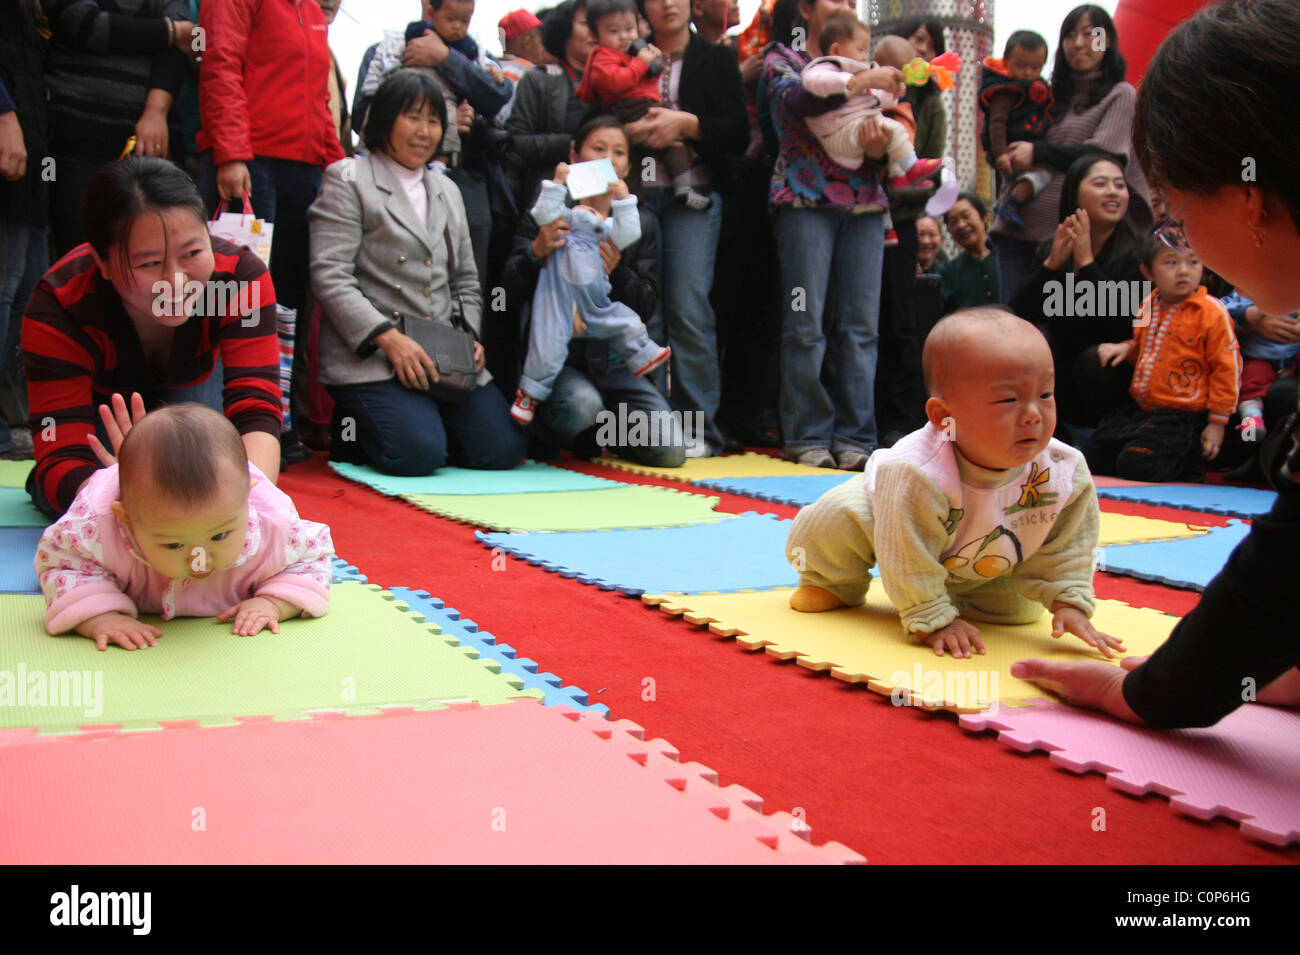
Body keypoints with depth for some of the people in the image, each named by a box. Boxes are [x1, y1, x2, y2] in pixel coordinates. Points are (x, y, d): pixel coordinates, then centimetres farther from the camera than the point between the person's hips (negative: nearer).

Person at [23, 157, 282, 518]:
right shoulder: (56, 309, -39)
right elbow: (62, 460, -45)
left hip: (194, 382, 2)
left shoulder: (242, 275, -36)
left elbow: (256, 413, -43)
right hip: (102, 395, -2)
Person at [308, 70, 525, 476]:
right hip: (370, 353, -6)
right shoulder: (347, 180, 3)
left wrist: (470, 337, 4)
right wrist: (389, 337, -18)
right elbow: (329, 276, -8)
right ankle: (350, 433, 5)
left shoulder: (447, 190, 24)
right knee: (418, 453, -26)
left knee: (502, 449, -12)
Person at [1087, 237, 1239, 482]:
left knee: (1135, 466, -22)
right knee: (1092, 460, 8)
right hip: (1139, 407, 8)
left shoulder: (1212, 312, -13)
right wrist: (1126, 348, 5)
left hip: (1181, 415, -7)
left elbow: (1226, 368, -10)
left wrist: (1217, 423, -10)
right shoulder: (1148, 305, 8)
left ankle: (1191, 461, 6)